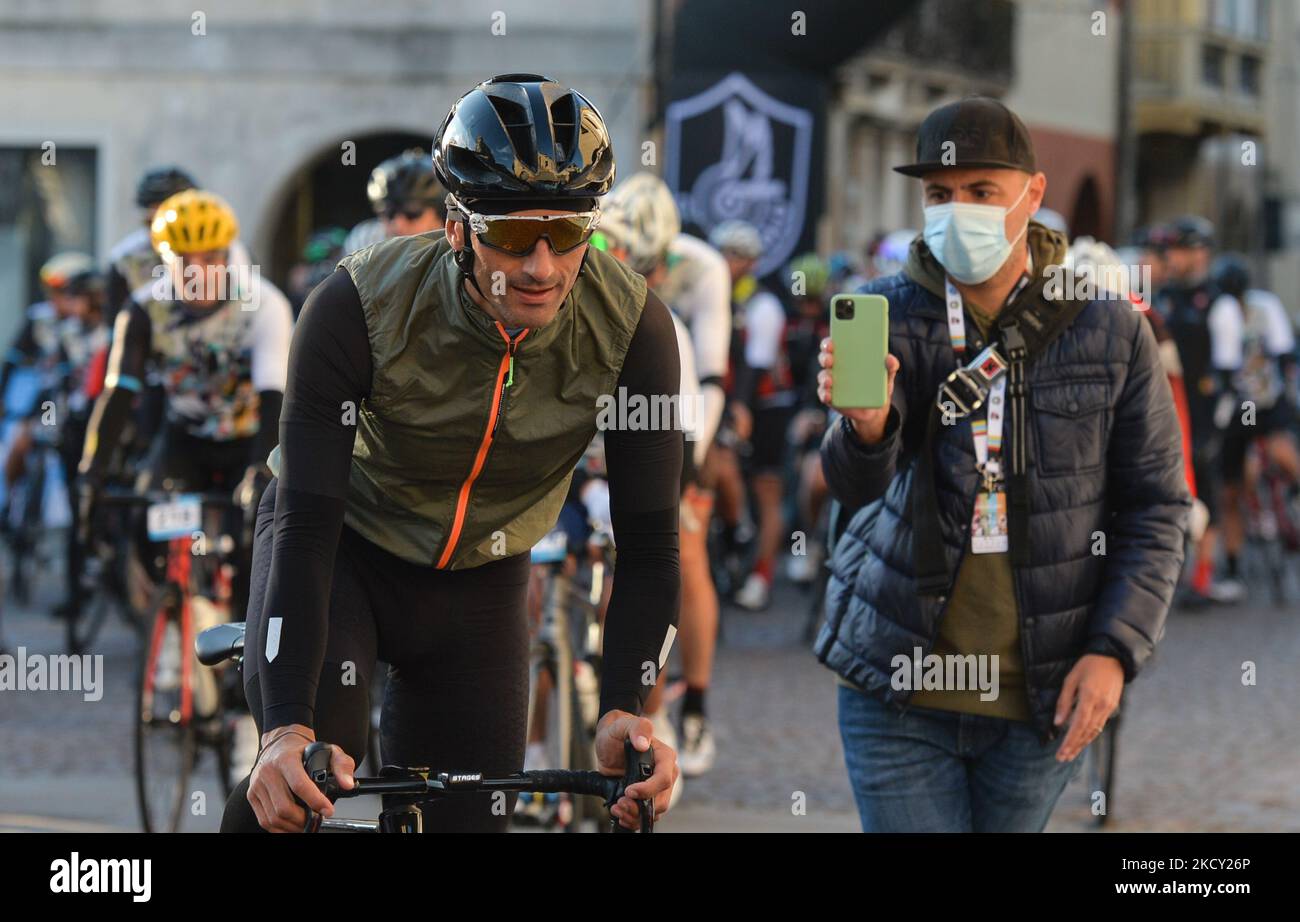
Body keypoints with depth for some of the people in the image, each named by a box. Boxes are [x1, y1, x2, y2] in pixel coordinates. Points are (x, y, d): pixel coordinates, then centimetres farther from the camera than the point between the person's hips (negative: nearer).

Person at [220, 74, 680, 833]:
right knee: (305, 769, -30)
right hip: (347, 549, -3)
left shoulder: (633, 326, -25)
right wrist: (290, 728, -45)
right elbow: (305, 529, -33)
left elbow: (649, 544, -20)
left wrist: (625, 712, -34)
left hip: (481, 583, 3)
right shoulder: (360, 307, -31)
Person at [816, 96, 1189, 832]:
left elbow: (1156, 507, 2)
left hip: (1044, 696, 1)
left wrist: (1114, 651, -10)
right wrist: (865, 427, -40)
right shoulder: (887, 317, -2)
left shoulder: (1111, 331, -1)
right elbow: (859, 485, -16)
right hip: (900, 684, 0)